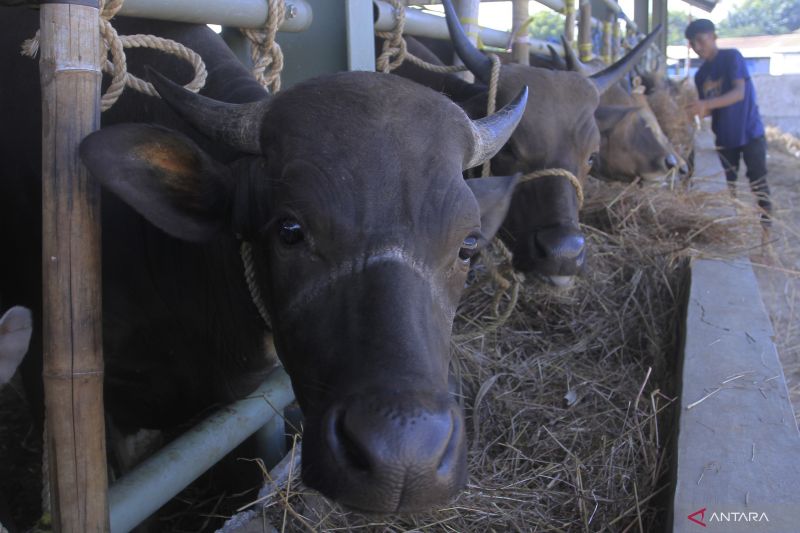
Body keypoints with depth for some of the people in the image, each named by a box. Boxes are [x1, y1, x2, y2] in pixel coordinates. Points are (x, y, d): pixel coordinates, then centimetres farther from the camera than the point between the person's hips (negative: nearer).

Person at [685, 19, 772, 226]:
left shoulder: (731, 56, -11)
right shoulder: (700, 75, 7)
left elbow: (739, 93, -24)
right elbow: (709, 109, 8)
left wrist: (707, 104, -37)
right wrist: (695, 112, -13)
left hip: (750, 132, -6)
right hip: (724, 137, 6)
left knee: (758, 183, -1)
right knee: (728, 187, 7)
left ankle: (767, 227, 6)